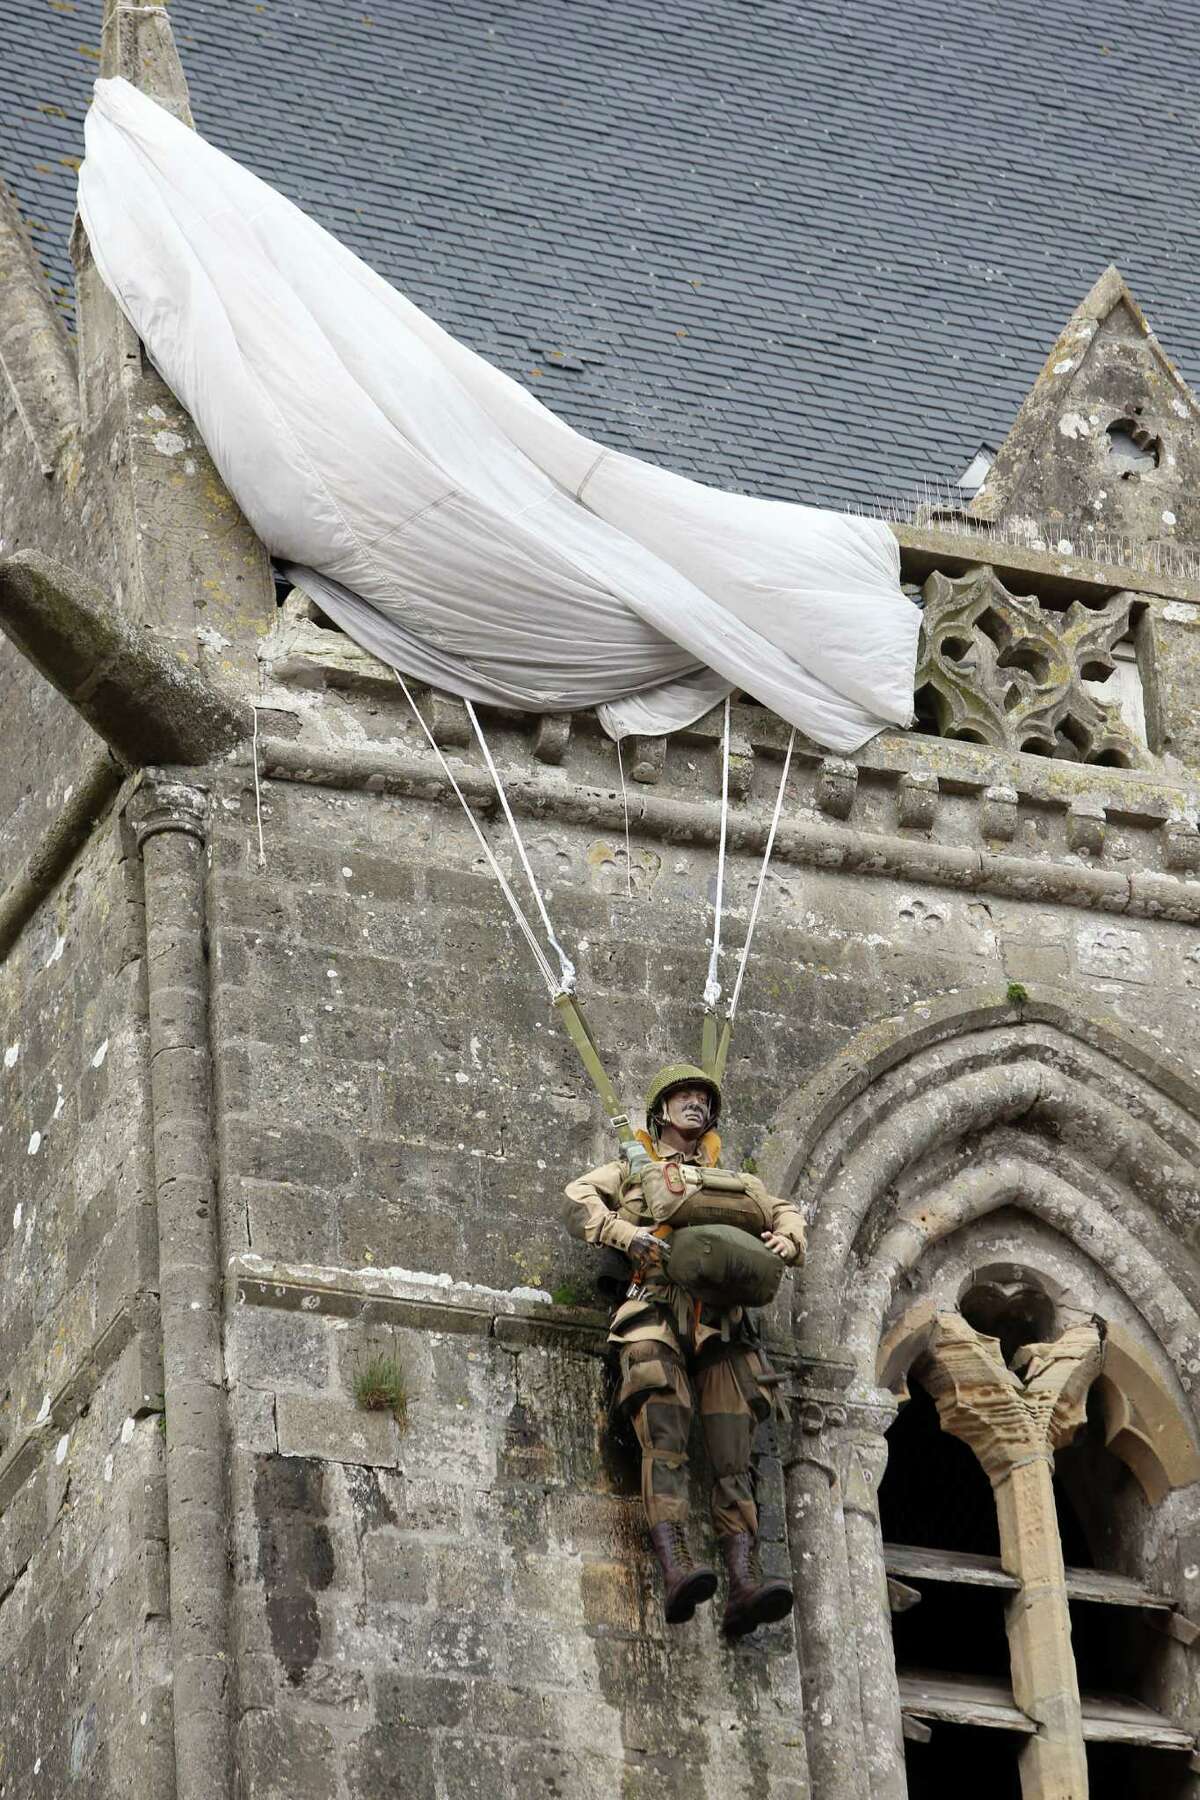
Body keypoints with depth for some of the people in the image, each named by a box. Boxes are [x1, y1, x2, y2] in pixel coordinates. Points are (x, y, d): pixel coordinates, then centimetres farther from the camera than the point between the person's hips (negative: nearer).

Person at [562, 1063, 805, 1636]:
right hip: (657, 1310, -3)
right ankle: (676, 1572, -39)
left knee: (733, 1457, -14)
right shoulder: (633, 1171, 25)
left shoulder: (735, 1182, 36)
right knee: (665, 1444, -23)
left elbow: (788, 1215, 33)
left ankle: (744, 1586, -29)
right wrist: (624, 1233, -10)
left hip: (723, 1324, 3)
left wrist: (784, 1241, 8)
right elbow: (578, 1201, 9)